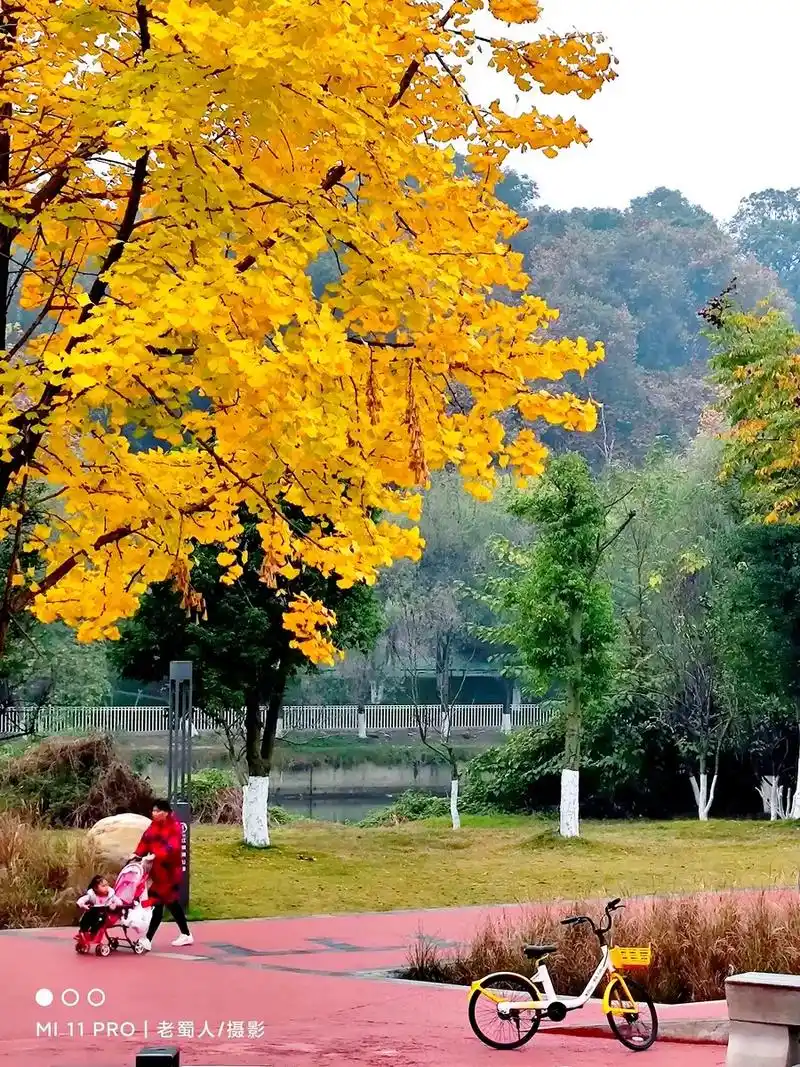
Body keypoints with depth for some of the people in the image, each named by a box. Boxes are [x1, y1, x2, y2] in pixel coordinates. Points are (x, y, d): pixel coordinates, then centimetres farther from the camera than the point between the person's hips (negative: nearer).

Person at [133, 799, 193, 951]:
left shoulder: (174, 827, -14)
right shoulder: (154, 826, 10)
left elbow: (172, 847, -27)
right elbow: (146, 841, 2)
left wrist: (155, 856, -38)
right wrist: (137, 854, -16)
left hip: (169, 870, -8)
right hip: (158, 870, 8)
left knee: (158, 903, -11)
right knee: (171, 902, 15)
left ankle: (147, 940, -13)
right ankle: (186, 935, 27)